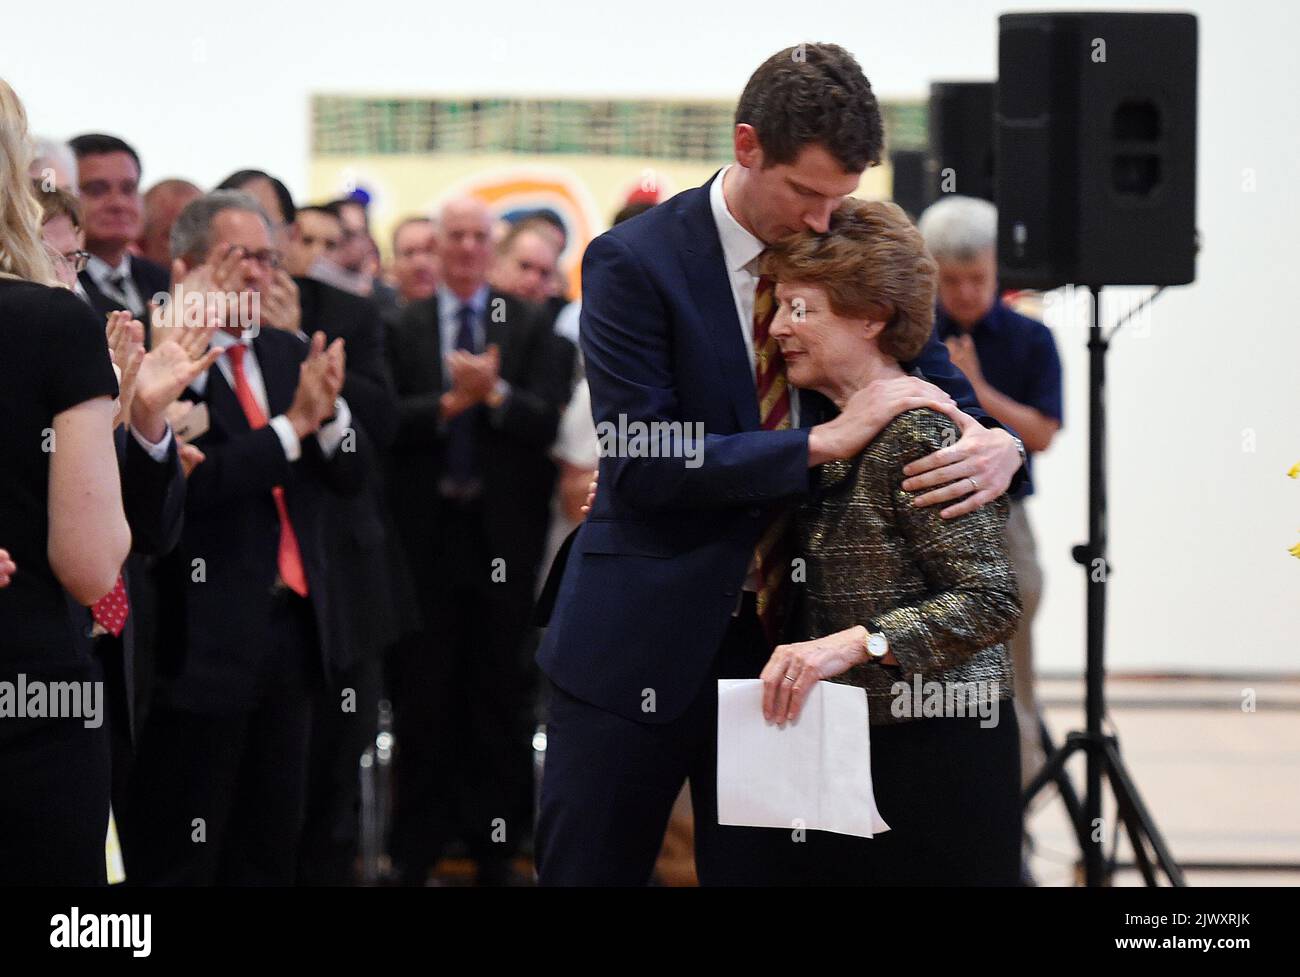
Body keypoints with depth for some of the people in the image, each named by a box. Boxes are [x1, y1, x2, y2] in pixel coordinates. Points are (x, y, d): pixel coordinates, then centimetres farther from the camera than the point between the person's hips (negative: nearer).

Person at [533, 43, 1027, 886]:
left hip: (779, 645, 4)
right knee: (589, 872, 4)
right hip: (639, 648, -3)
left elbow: (941, 391, 8)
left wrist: (997, 444, -18)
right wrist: (824, 442, -23)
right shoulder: (634, 263, -11)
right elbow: (641, 464, -18)